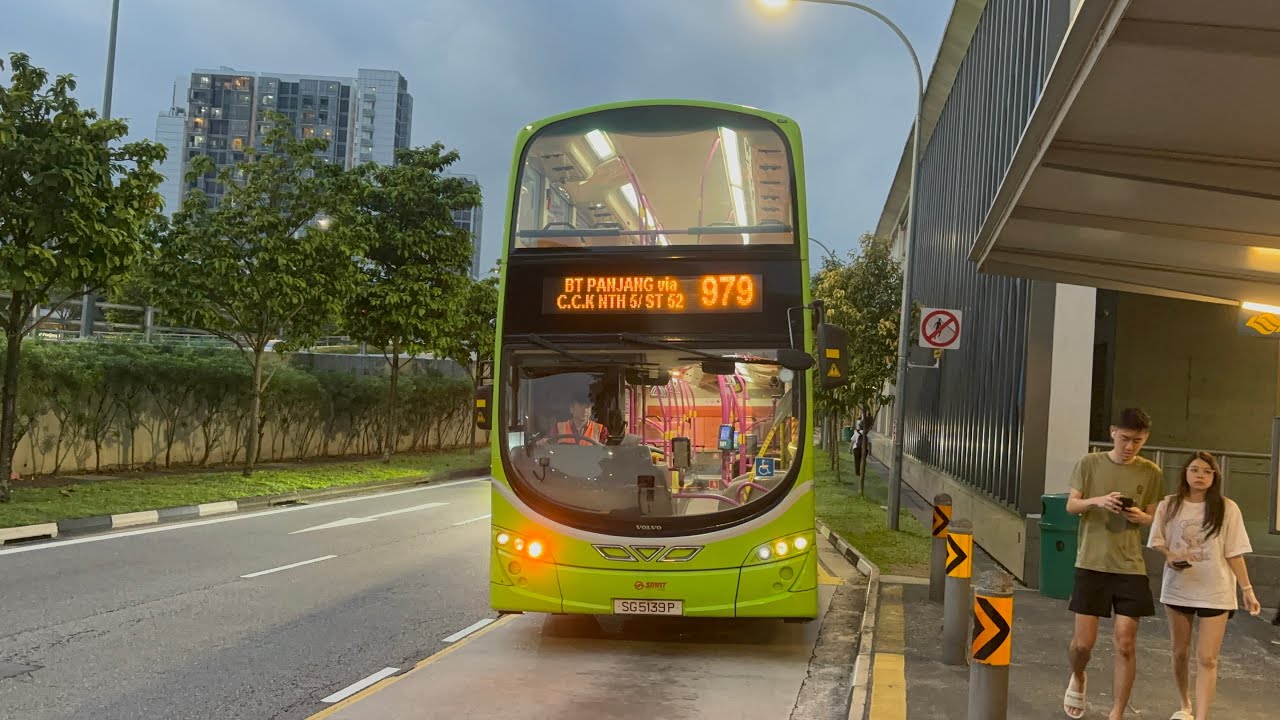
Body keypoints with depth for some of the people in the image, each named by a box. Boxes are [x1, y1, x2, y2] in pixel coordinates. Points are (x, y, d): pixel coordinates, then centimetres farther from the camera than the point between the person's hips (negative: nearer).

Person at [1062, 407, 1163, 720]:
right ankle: (1078, 679, 36)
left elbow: (1153, 517, 9)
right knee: (1083, 643, 3)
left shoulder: (1150, 472, 2)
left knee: (1125, 644, -1)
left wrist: (1141, 517, -14)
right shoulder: (1089, 463, -1)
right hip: (1091, 564, -1)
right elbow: (1071, 506, 1)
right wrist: (1097, 500, -19)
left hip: (1131, 567, 1)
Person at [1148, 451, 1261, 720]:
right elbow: (1158, 543, 4)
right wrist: (1170, 557, -17)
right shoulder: (1169, 505, -2)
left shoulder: (1227, 509, -5)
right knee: (1180, 653, 15)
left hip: (1216, 592, -2)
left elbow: (1234, 553, -2)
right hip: (1177, 589, 2)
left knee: (1207, 659, -6)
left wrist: (1247, 590, -4)